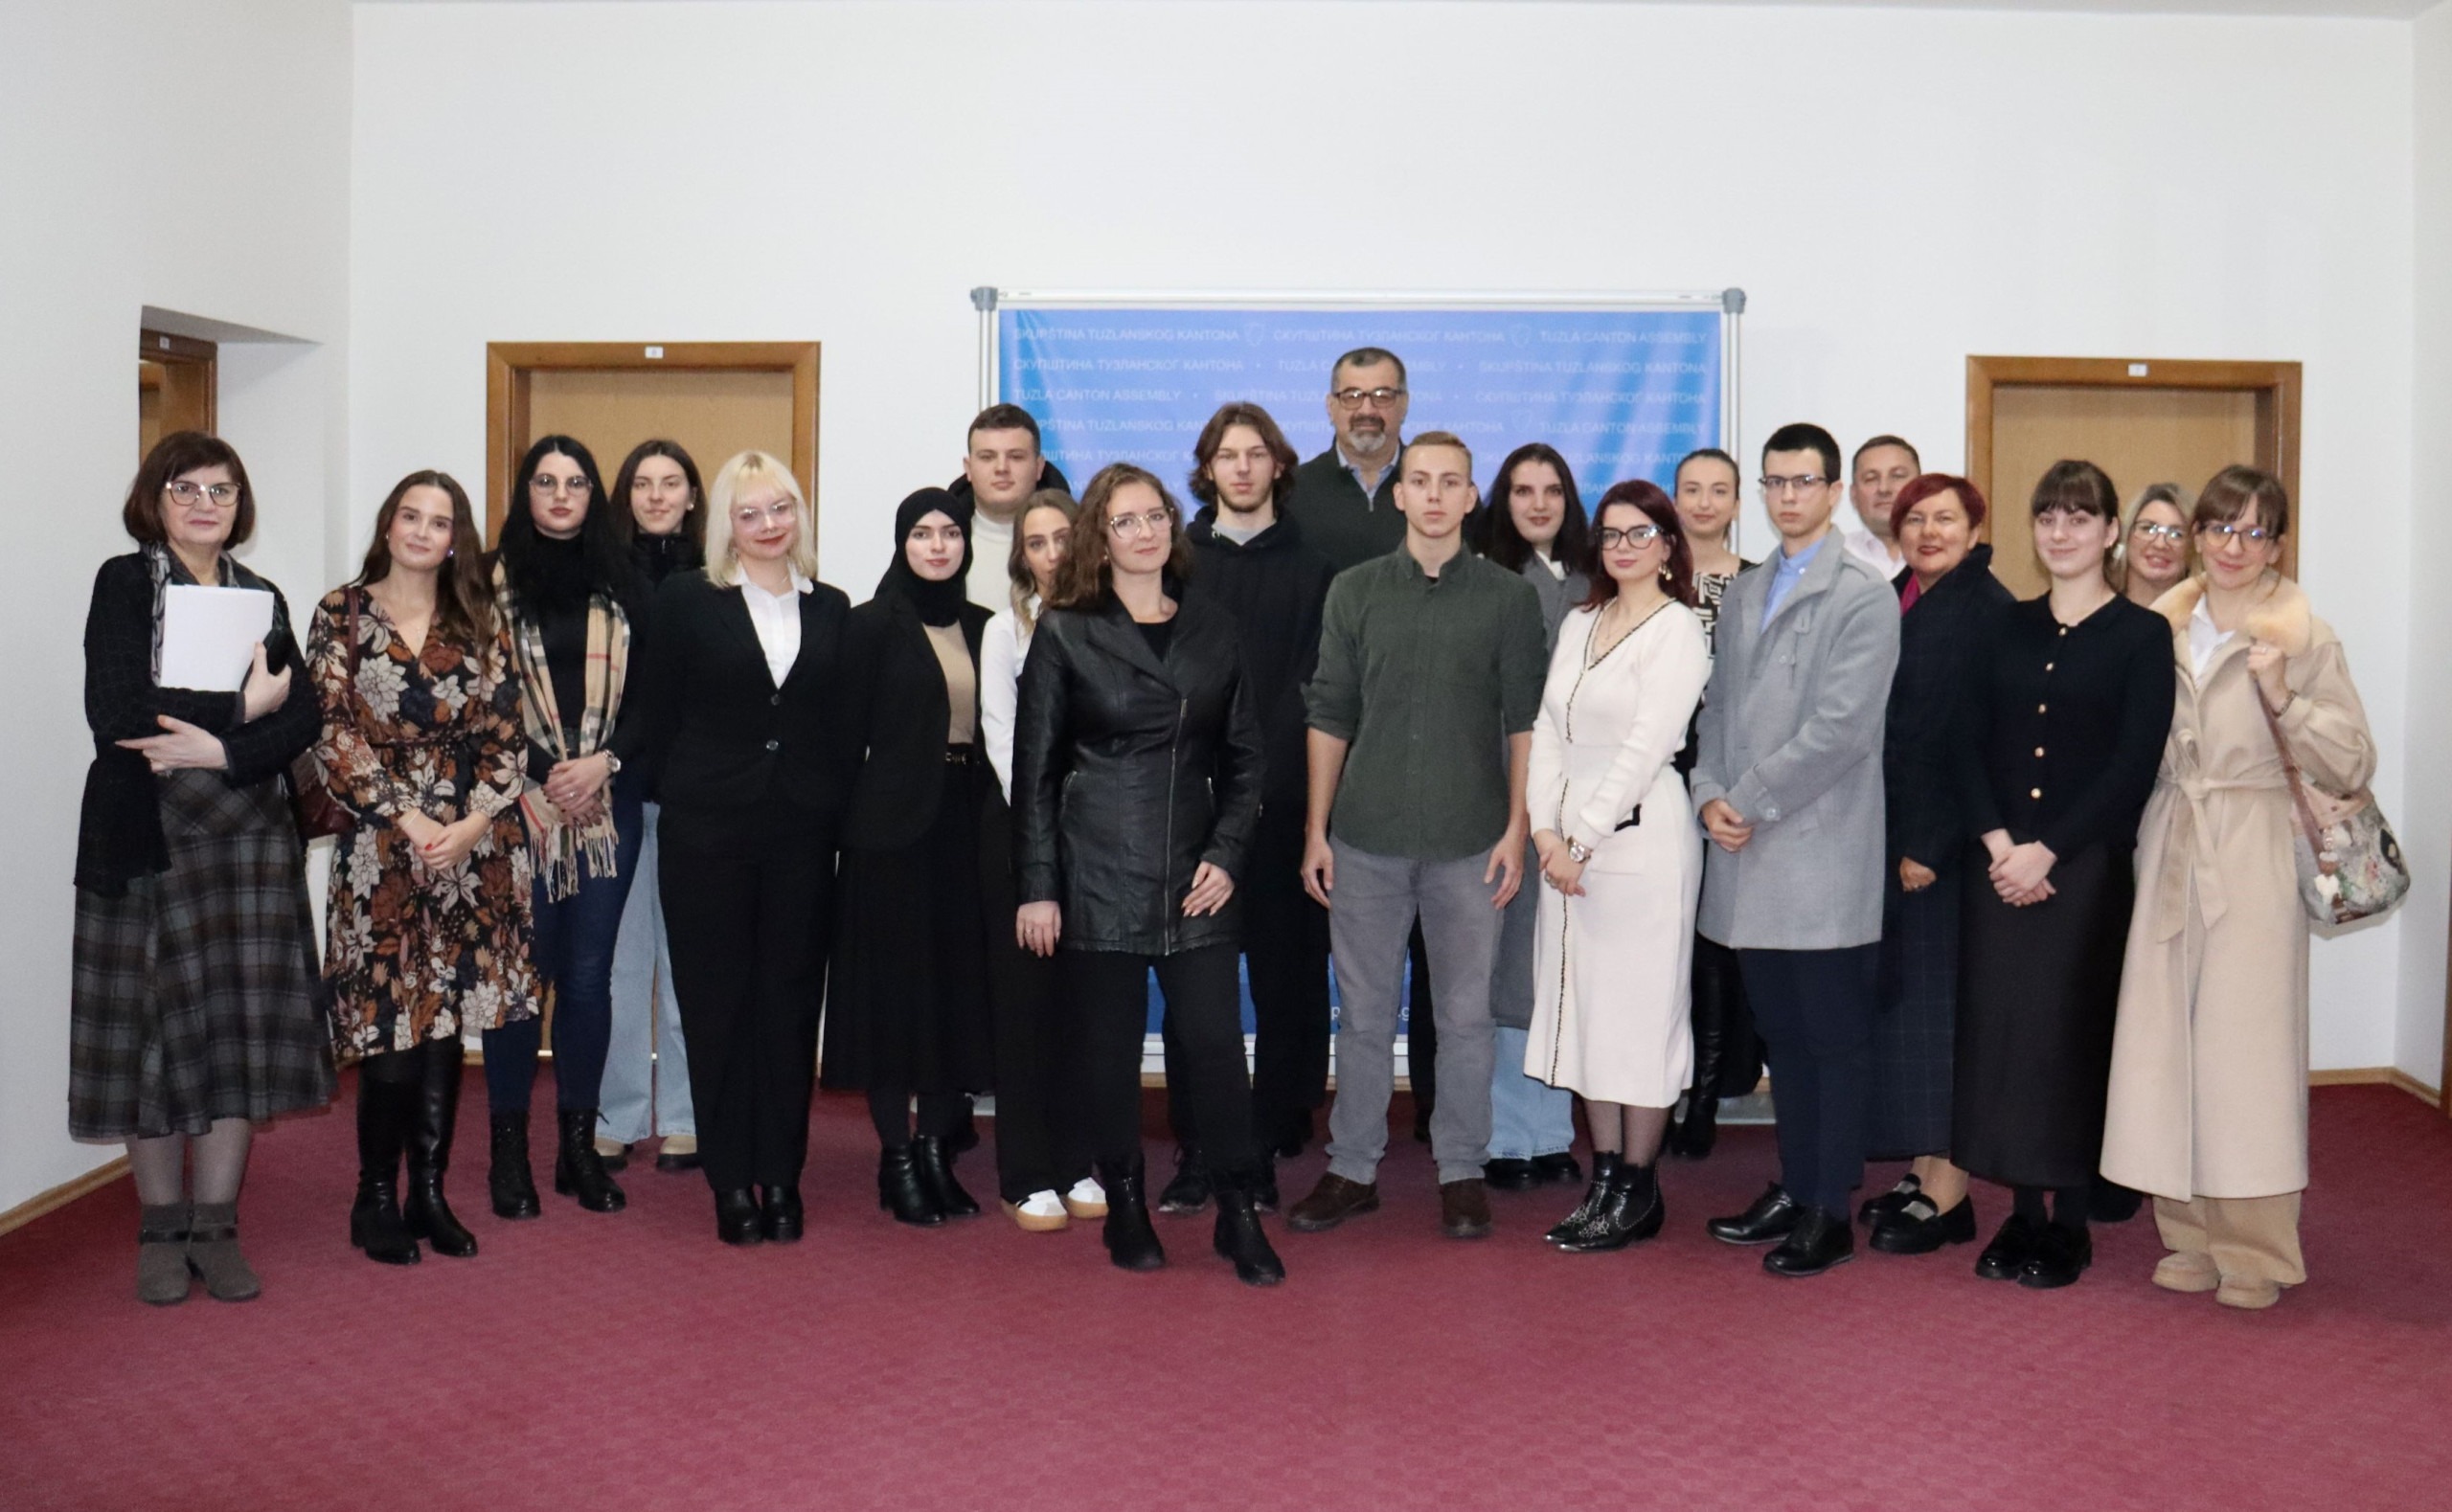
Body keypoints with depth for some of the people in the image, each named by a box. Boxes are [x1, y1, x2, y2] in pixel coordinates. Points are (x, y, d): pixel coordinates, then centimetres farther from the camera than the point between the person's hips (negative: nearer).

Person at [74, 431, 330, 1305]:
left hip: (246, 839, 3)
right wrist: (242, 706, -11)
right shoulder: (124, 582, 1)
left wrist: (219, 751, -16)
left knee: (242, 1028, 1)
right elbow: (115, 712, -13)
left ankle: (216, 1227, 11)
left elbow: (299, 718, 0)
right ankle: (162, 1231, 16)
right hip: (143, 840, -3)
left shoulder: (261, 597, 12)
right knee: (154, 1033, 2)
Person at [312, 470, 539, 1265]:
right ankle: (376, 1199, 12)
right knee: (390, 1026, -3)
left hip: (473, 847, 3)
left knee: (447, 1023, 5)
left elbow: (505, 736, 5)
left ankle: (429, 1192, 16)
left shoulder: (478, 623, 9)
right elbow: (334, 734, -5)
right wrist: (411, 822, -12)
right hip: (381, 849, -2)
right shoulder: (341, 614, 2)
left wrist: (472, 824, -9)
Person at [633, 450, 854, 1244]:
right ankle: (731, 1180, 13)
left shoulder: (831, 609, 9)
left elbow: (842, 728, 10)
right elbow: (661, 717, 2)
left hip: (802, 835, 2)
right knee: (717, 1003, 4)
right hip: (708, 834, -2)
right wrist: (681, 801, 0)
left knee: (792, 1001, 6)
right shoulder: (686, 598, 2)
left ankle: (782, 1174, 16)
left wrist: (835, 813, 1)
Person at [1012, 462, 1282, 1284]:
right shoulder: (1067, 633, 2)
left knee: (1214, 1041, -2)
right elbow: (1035, 769, 1)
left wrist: (1226, 855, -1)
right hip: (1099, 871, -1)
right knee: (1107, 1046, 5)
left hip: (1196, 870, 2)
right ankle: (1126, 1206, 21)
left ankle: (1238, 1214, 11)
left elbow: (1244, 757, 12)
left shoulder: (1212, 629, 10)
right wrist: (1038, 886, -4)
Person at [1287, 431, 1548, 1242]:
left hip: (1469, 840, -1)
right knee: (1365, 1012, 8)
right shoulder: (1354, 591, 6)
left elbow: (1524, 719, 3)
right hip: (1367, 838, 1)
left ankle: (1460, 1170, 19)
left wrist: (1516, 829, -4)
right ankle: (1352, 1168, 20)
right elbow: (1329, 714, 6)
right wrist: (1316, 829, 2)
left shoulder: (1508, 596, 3)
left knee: (1466, 1013, 6)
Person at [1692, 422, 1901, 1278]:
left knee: (1833, 1039, 1)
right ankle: (1794, 1188, 24)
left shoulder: (1865, 597, -6)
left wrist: (1749, 802, -13)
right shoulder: (1740, 596, 17)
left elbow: (1841, 727, -14)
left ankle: (1831, 1215, 9)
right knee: (1780, 1035, 14)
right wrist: (1709, 795, 0)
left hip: (1823, 853, -6)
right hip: (1748, 857, 6)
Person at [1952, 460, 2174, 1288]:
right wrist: (1996, 841, -8)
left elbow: (2133, 766, -7)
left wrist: (2046, 850, -14)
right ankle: (2024, 1212, 15)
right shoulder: (2008, 628, 11)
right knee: (1998, 1026, 3)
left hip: (2087, 866, -4)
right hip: (1999, 865, 4)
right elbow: (1971, 745, 7)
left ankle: (2070, 1223, 12)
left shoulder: (2141, 635, 0)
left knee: (2069, 1031, -1)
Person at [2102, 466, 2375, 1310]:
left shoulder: (2302, 635, -2)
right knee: (2168, 1040, 5)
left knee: (2246, 1043, -3)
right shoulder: (2162, 627, 9)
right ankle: (2193, 1237, 18)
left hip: (2253, 860, -4)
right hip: (2170, 853, 4)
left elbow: (2351, 768, -6)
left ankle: (2257, 1253, 10)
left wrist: (2283, 698, -18)